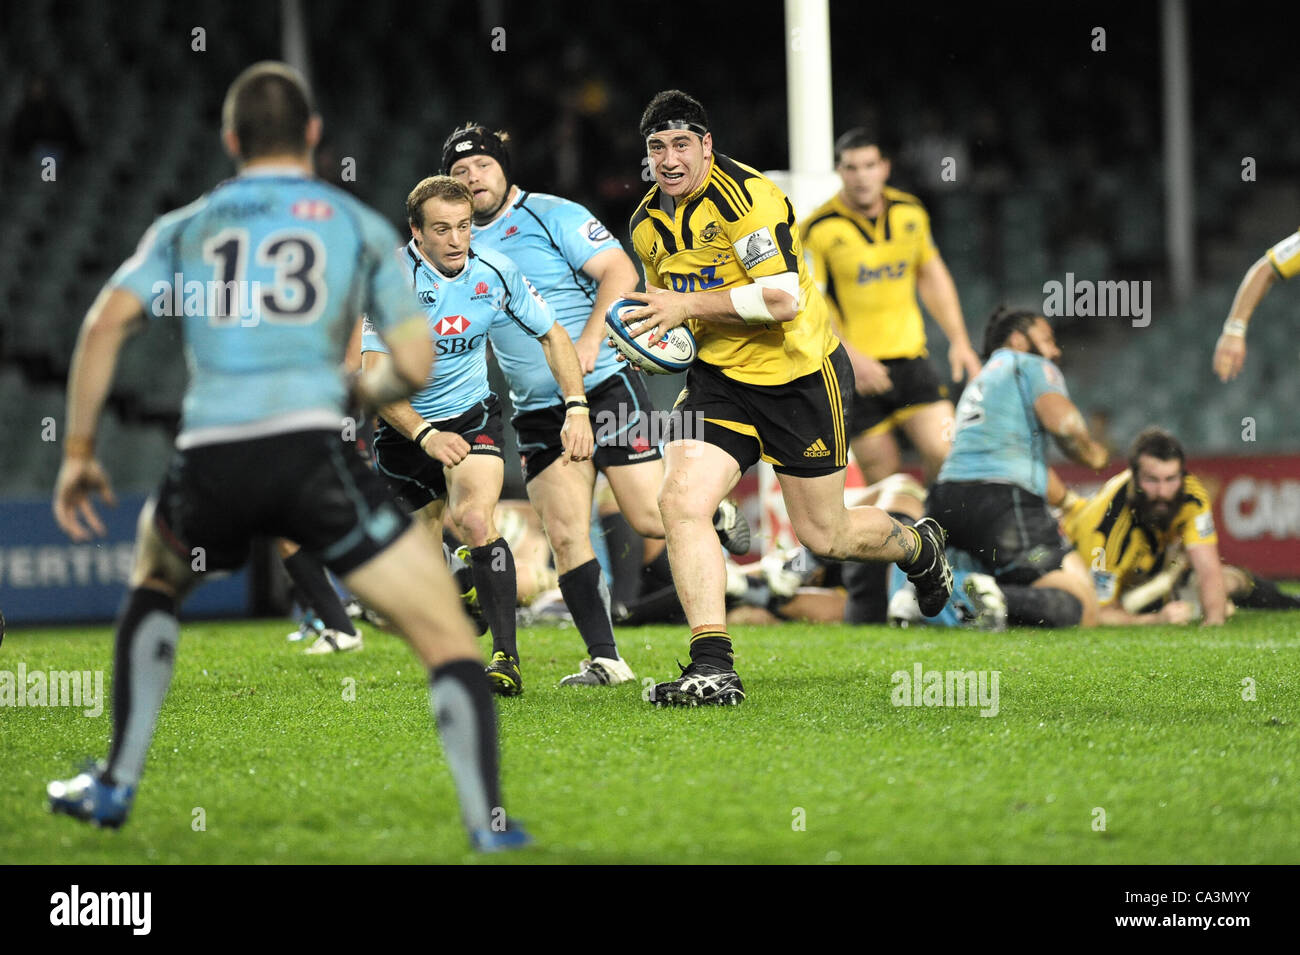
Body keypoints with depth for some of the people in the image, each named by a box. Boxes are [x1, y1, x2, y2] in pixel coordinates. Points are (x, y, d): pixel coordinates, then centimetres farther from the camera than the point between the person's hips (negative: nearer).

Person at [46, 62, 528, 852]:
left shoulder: (185, 228, 20)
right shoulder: (359, 225, 16)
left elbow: (106, 324, 6)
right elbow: (417, 367, 11)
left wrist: (80, 451, 11)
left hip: (208, 461, 3)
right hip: (312, 448, -3)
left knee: (156, 579, 35)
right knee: (446, 632, 4)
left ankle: (116, 787, 31)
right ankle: (490, 824, -10)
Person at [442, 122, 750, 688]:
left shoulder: (553, 216, -5)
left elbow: (619, 271, -13)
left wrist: (591, 339, -25)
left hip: (605, 387, -5)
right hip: (538, 413, 5)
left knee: (651, 518, -9)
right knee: (566, 536, -6)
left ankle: (715, 515, 24)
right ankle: (604, 661, -3)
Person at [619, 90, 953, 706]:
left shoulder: (745, 195, -19)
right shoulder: (648, 224, 5)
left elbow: (783, 297, -28)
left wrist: (688, 306, -25)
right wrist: (661, 334, 0)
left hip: (799, 376, -6)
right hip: (719, 377, 6)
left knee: (825, 536, 6)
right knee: (681, 502, -18)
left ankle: (919, 547, 41)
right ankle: (712, 668, -17)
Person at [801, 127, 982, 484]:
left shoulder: (910, 213, 6)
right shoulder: (818, 230, -10)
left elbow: (933, 277, 20)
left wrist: (959, 341, 13)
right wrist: (852, 357, -24)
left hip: (910, 357, 3)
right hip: (855, 371, -3)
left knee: (944, 452, -12)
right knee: (883, 478, -2)